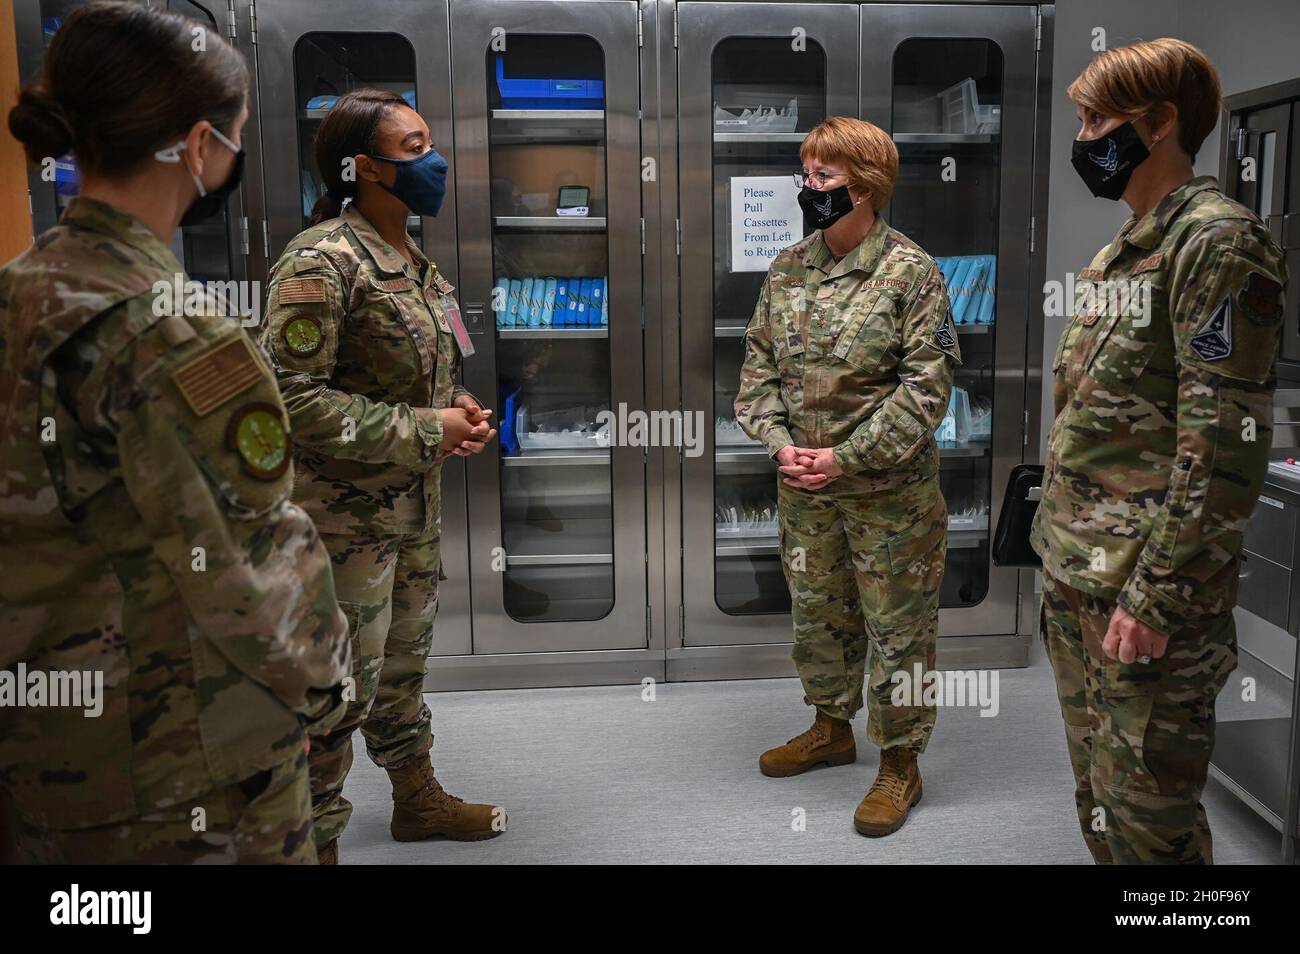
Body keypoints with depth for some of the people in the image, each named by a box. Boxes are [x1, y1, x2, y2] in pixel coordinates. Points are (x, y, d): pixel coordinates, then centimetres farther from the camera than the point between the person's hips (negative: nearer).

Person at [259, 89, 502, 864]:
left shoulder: (412, 260, 9)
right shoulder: (321, 262, -18)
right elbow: (292, 397, -23)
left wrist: (457, 409, -1)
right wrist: (427, 431, -21)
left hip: (414, 508, 9)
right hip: (345, 516, -8)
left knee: (404, 664, 23)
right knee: (341, 690, 4)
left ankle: (419, 799, 41)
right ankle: (317, 841, 24)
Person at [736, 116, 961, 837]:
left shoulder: (910, 272, -11)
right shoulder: (787, 269, 6)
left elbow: (927, 384, -15)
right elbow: (758, 367, 7)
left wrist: (847, 458, -19)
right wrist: (780, 443, -9)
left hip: (890, 491, -5)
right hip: (803, 487, 6)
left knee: (896, 627, 7)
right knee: (817, 611, 20)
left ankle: (900, 762, 24)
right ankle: (832, 728, 41)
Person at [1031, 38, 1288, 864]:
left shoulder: (1218, 242, -13)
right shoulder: (1118, 256, 16)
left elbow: (1225, 444, -20)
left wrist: (1156, 597, -21)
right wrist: (1059, 548, 18)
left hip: (1147, 592, -9)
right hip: (1074, 581, 9)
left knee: (1147, 816, 3)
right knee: (1098, 793, 19)